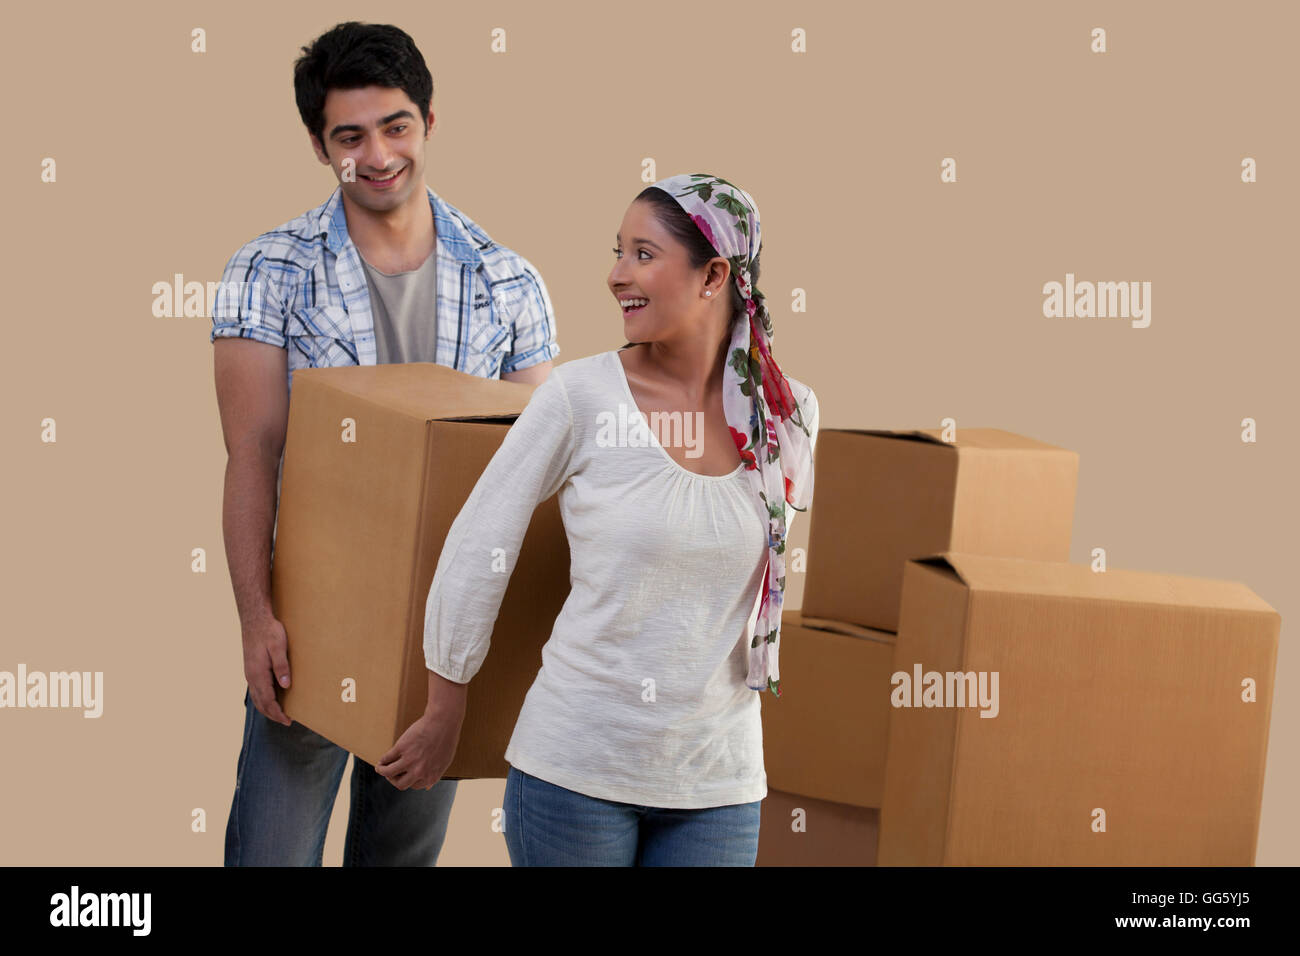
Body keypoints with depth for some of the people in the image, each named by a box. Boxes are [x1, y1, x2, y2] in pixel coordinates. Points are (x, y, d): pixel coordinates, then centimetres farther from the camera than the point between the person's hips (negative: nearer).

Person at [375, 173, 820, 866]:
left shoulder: (791, 413, 0)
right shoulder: (582, 394, -8)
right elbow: (476, 550, -3)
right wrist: (444, 718, 3)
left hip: (718, 783, 2)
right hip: (577, 763, -2)